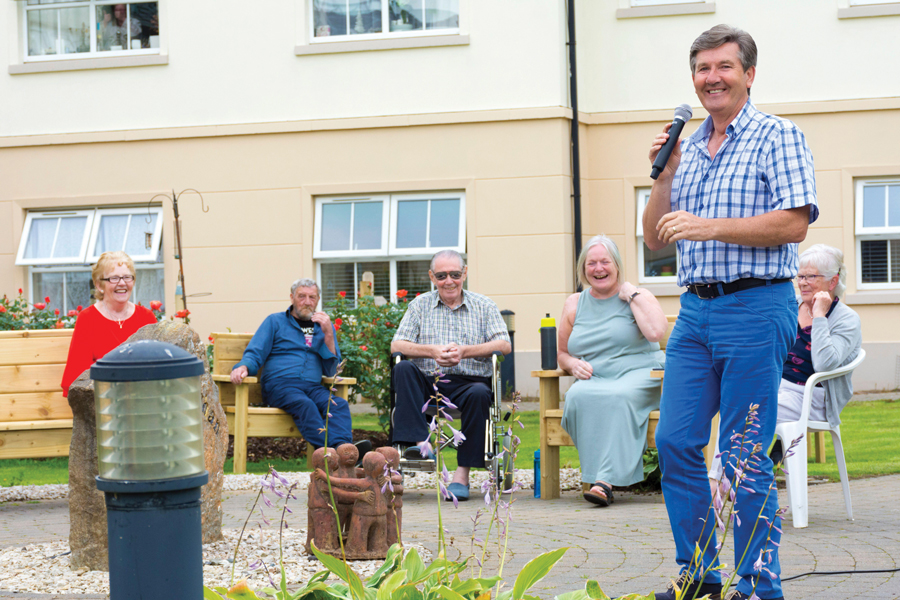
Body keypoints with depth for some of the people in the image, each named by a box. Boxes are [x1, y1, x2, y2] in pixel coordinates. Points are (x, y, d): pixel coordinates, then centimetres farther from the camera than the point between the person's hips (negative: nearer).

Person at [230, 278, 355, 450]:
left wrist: (328, 334, 3)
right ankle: (328, 450, -58)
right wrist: (243, 367, -18)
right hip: (279, 384, -3)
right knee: (304, 404, -37)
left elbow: (331, 370, 14)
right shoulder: (275, 321, 16)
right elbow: (254, 354, 7)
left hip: (313, 387, 3)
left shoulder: (324, 326, 22)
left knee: (340, 404, -31)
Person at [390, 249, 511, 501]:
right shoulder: (420, 305, 15)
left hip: (468, 383, -1)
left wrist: (464, 352, -15)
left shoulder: (483, 305, 12)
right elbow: (396, 345, 5)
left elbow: (504, 345, 0)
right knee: (403, 369, -27)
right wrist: (433, 351, -13)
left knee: (479, 394, -35)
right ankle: (419, 442, -38)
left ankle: (463, 473, -28)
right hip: (427, 384, 2)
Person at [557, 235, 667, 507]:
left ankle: (605, 480, -42)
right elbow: (562, 353, 24)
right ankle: (594, 473, -32)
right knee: (578, 396, -33)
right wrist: (574, 364, 0)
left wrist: (632, 296, -6)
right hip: (593, 379, 3)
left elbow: (656, 332, -14)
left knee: (618, 398, -37)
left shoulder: (638, 296, 7)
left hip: (639, 375, -3)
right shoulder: (574, 304, 17)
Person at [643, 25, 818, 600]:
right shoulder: (688, 148, 17)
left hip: (756, 309, -7)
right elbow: (656, 237, 17)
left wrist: (709, 228, -17)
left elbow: (794, 223, -14)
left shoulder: (778, 136, -2)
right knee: (676, 442, 4)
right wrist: (664, 173, 3)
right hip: (695, 311, 7)